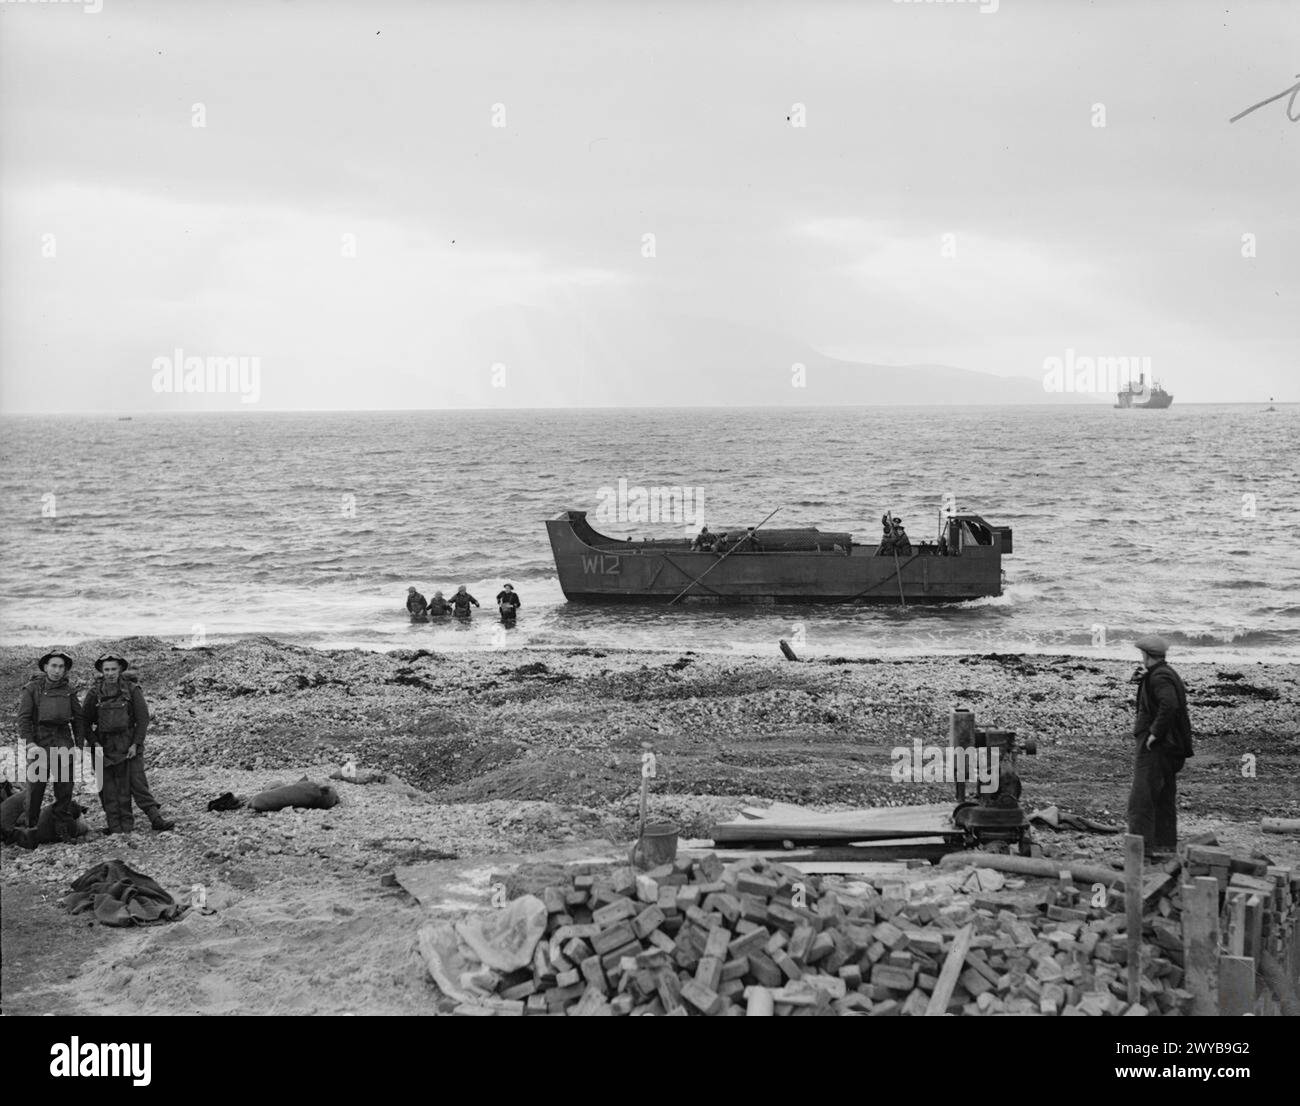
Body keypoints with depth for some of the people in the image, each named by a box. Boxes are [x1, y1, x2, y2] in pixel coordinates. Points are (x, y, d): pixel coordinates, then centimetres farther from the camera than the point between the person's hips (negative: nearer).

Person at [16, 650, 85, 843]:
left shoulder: (68, 690, 13)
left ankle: (64, 831, 7)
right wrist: (29, 742, -14)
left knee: (65, 789, 3)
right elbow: (23, 718, -3)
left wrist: (80, 744, 8)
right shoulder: (32, 689, 2)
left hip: (63, 743, 4)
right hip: (40, 743, -4)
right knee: (35, 788, -4)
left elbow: (79, 718, 16)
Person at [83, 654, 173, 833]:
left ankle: (155, 818, -11)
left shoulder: (132, 689, -3)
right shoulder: (95, 693, 2)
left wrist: (136, 744, -8)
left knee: (137, 782, -9)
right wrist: (94, 743, -4)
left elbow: (143, 719, -2)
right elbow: (86, 722, 7)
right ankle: (116, 825, 6)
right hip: (105, 747, 2)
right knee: (109, 788, 1)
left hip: (129, 744, -2)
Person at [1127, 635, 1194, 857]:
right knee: (1164, 797, 16)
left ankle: (1143, 846, -15)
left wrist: (1155, 732, -25)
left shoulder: (1159, 677, -16)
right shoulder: (1168, 674, 17)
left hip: (1155, 746, -11)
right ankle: (1165, 844, 23)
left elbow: (1169, 704, -30)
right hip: (1170, 747, 11)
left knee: (1142, 798, -11)